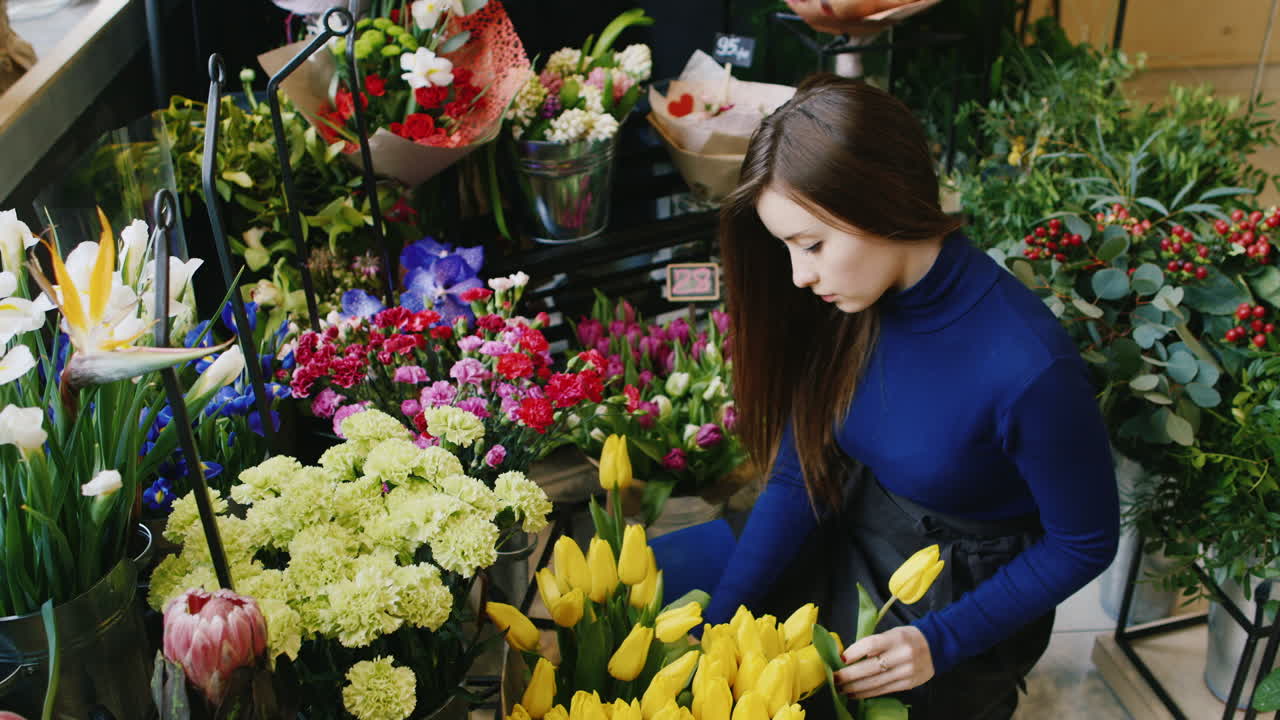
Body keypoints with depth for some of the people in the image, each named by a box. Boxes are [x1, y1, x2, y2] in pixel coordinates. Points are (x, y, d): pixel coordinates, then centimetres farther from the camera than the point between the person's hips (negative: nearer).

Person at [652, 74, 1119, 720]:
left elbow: (1084, 545, -16)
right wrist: (718, 625, -16)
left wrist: (940, 643, -21)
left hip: (964, 591, -5)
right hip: (849, 535, 5)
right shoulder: (841, 303, -15)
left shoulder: (1027, 367, -32)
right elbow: (797, 478, -9)